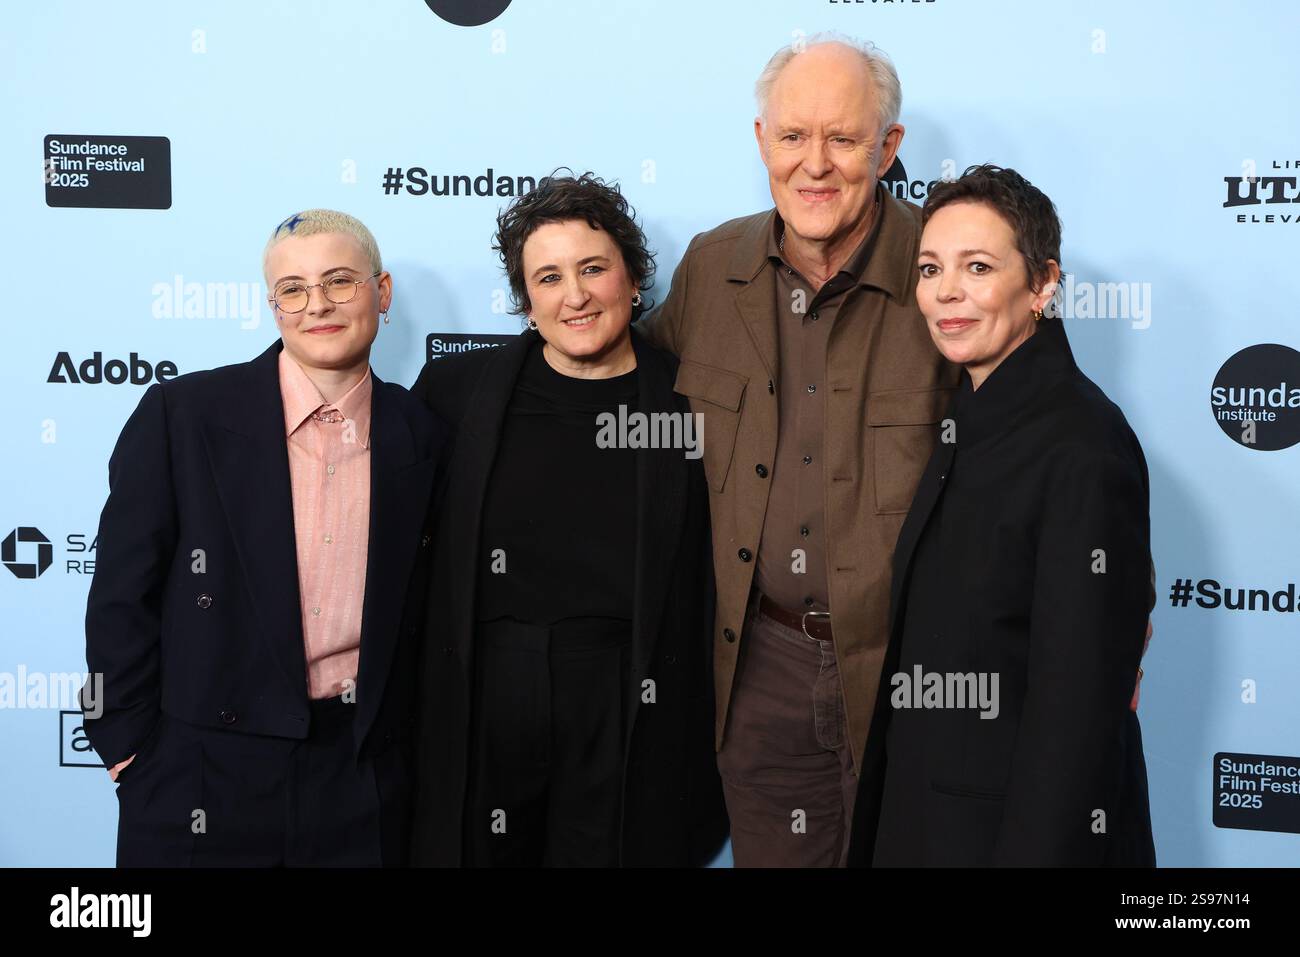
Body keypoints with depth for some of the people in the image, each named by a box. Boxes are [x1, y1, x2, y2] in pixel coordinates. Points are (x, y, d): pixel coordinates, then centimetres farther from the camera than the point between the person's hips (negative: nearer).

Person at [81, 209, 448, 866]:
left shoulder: (422, 437, 2)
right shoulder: (181, 413, -5)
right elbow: (123, 598, -3)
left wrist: (406, 746, 6)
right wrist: (132, 753, -4)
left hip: (366, 780, 2)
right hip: (208, 780, -2)